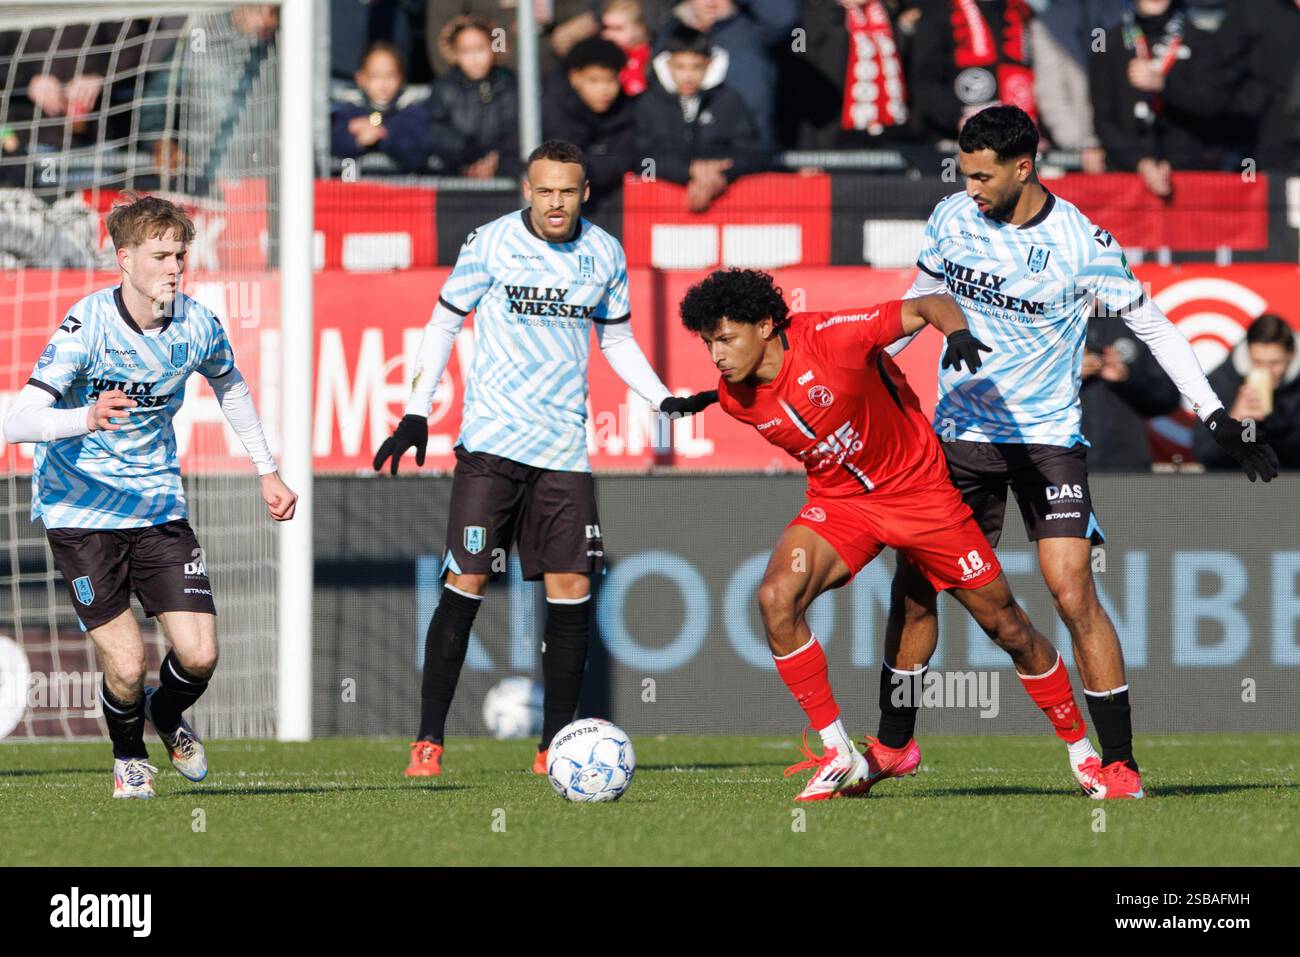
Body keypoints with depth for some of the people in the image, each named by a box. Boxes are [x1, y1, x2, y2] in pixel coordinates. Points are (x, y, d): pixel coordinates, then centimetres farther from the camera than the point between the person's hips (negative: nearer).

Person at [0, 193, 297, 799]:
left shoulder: (197, 327, -7)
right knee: (125, 663, -11)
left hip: (158, 504, 4)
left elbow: (230, 385, 18)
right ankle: (128, 754, 23)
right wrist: (86, 419, -46)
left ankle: (168, 716, 30)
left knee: (199, 655, -7)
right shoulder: (88, 325, -21)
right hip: (80, 508, -4)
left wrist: (267, 470, 20)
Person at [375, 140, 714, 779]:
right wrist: (416, 414, -1)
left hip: (565, 449, 3)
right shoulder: (491, 243, -3)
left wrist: (665, 400, 6)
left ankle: (554, 745, 7)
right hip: (490, 442, -3)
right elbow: (443, 323, 5)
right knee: (465, 584, -8)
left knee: (571, 592, -2)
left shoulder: (604, 254, 6)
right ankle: (428, 742, -1)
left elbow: (616, 339, 20)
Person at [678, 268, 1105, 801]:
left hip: (917, 488, -3)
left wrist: (957, 332, -37)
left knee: (1006, 626, 3)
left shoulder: (828, 337, -27)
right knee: (776, 597, -24)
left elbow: (929, 306, -18)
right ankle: (839, 756, -13)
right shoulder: (735, 399, -11)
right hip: (838, 501, 3)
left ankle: (1081, 752, 24)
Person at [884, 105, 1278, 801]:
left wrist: (1217, 417, -10)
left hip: (1047, 437, -4)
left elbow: (1154, 326, -7)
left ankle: (1119, 763, -8)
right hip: (960, 432, 4)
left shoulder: (1080, 243, -14)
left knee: (1073, 594, -15)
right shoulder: (951, 218, -2)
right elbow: (918, 303, 15)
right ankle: (892, 743, 21)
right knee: (912, 585, 4)